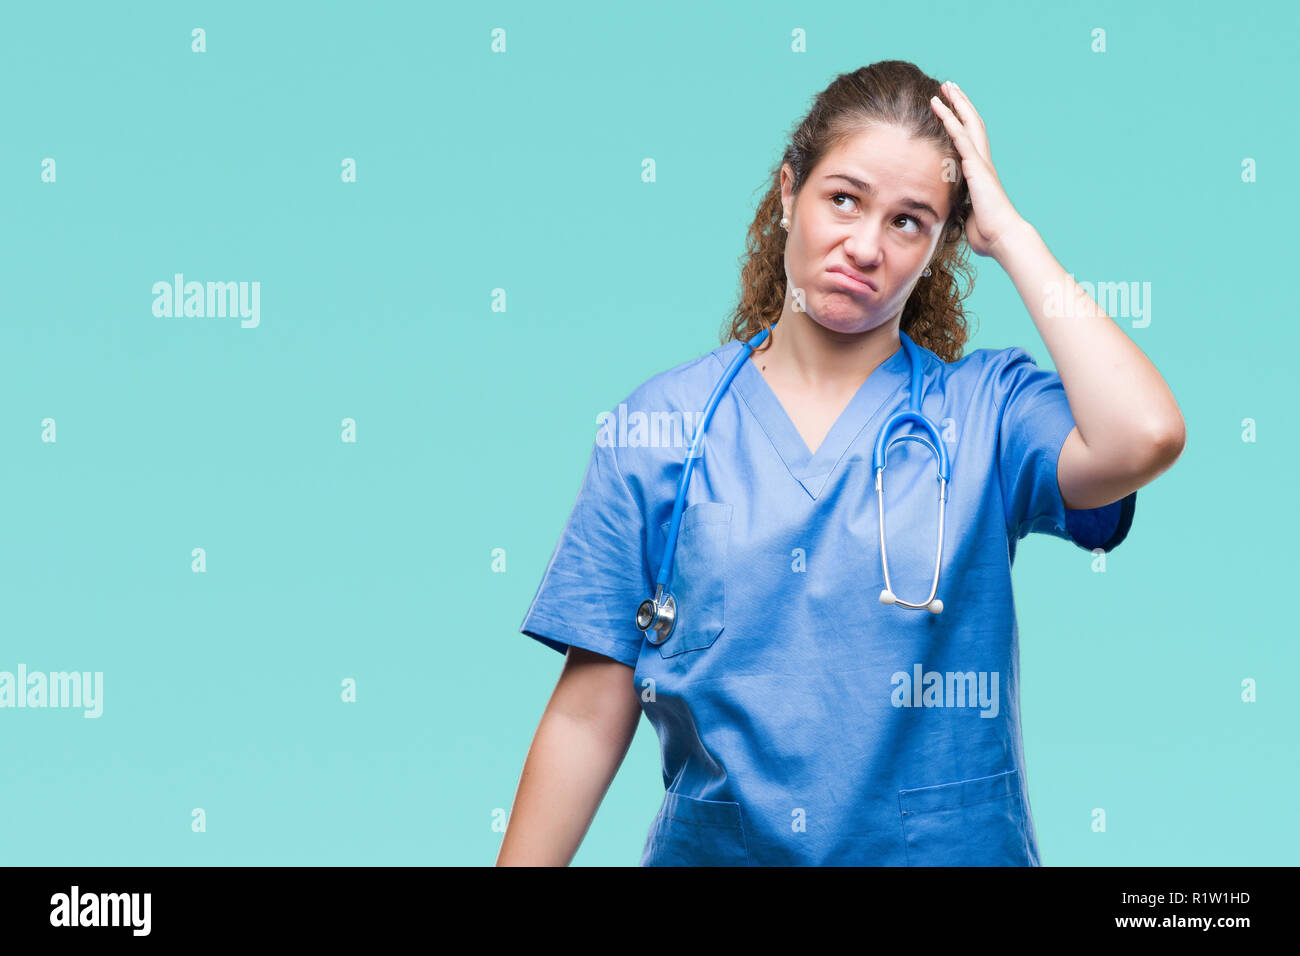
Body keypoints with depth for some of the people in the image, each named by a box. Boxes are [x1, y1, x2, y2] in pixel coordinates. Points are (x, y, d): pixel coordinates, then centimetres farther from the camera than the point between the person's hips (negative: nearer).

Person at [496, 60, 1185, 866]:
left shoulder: (984, 409, -4)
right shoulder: (658, 426, -2)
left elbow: (1144, 437, -26)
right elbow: (590, 712, -1)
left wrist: (1010, 233, -15)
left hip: (949, 848, 0)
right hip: (712, 846, 1)